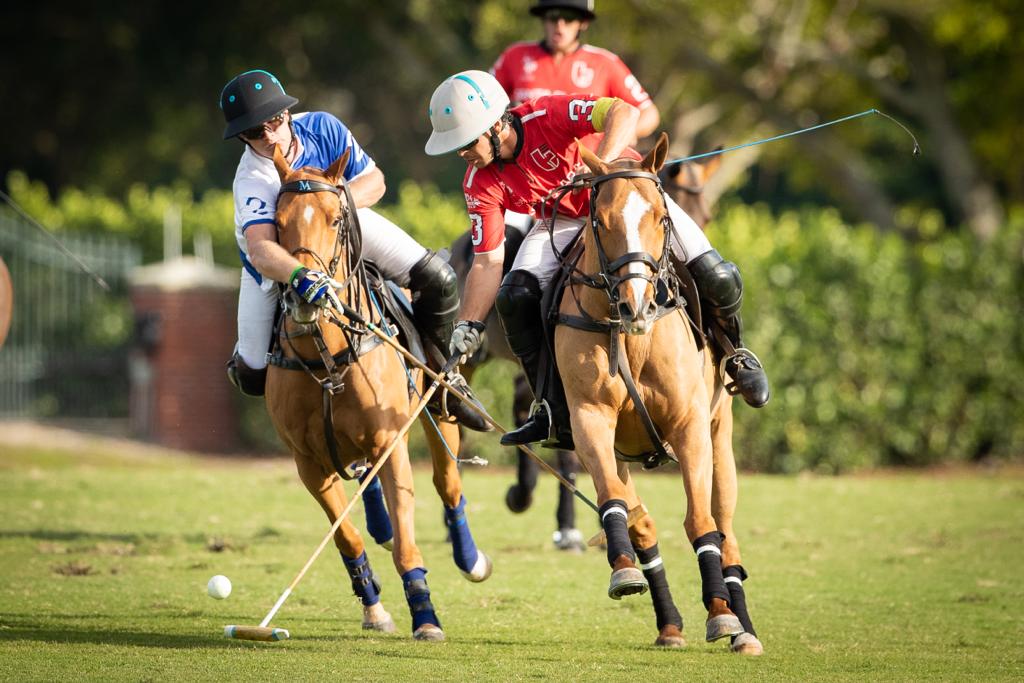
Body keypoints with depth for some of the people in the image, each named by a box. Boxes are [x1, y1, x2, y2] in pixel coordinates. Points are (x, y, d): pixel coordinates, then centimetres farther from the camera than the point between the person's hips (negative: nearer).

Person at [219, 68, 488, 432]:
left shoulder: (321, 127, -25)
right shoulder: (253, 182, -37)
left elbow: (374, 180, -18)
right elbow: (260, 249, -54)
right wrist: (300, 276, -74)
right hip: (280, 261, -3)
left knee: (437, 281, -14)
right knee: (254, 376, -9)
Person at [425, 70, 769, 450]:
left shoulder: (546, 116, -32)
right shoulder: (480, 185, -17)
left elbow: (624, 113, -43)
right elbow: (487, 263, -14)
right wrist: (468, 325, -24)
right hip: (564, 222, 3)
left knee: (716, 279, -18)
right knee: (515, 297, -20)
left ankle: (733, 352, 16)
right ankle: (556, 417, -10)